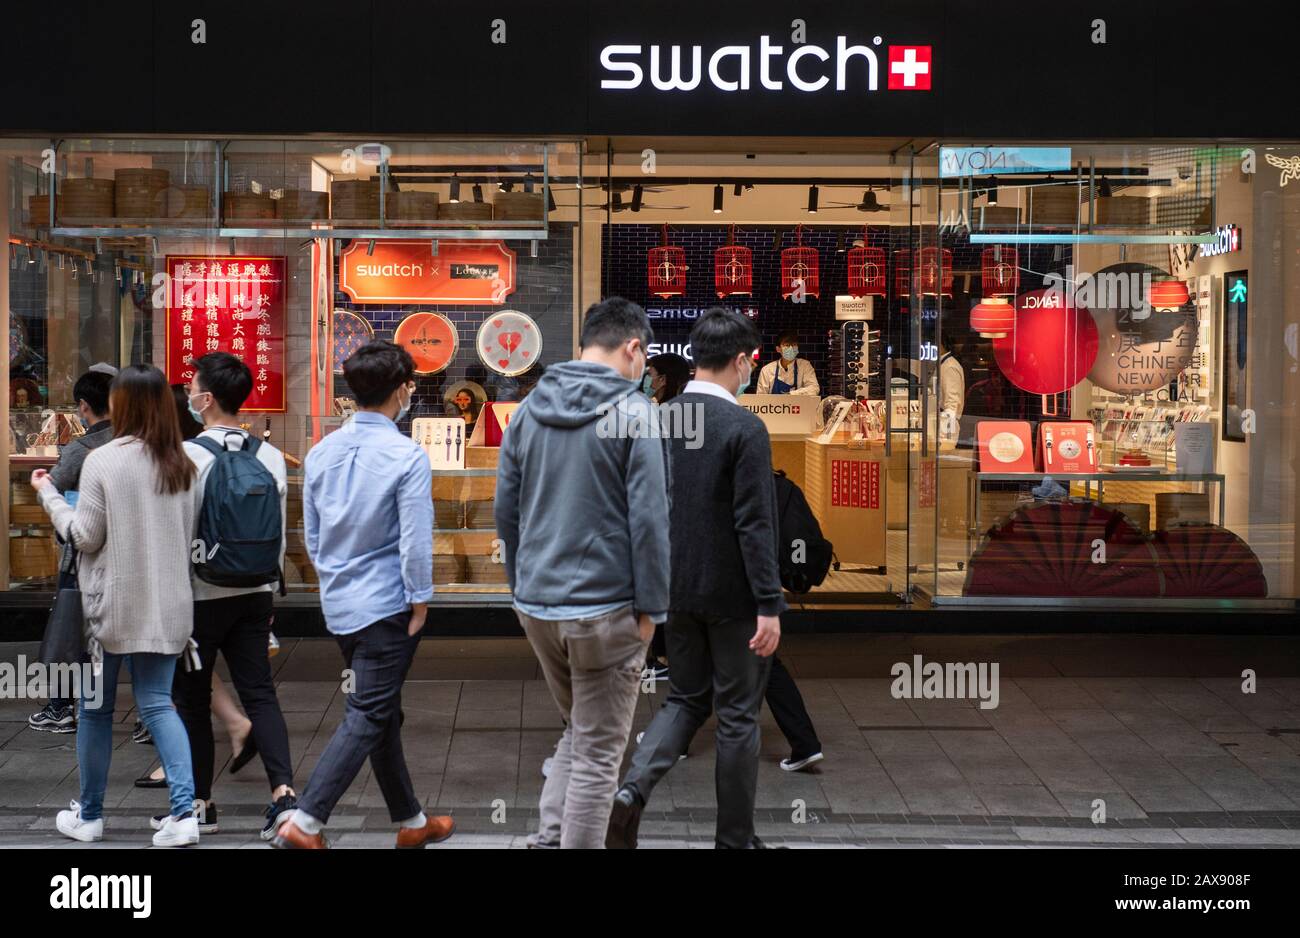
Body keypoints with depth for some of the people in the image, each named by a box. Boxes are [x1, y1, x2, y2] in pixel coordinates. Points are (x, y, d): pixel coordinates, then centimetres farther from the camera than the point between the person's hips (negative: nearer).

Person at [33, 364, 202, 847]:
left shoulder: (103, 461, -11)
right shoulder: (182, 465, 5)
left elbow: (84, 537, -7)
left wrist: (48, 494, 5)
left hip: (112, 606, -4)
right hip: (166, 605, 4)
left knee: (96, 708, 11)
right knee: (157, 703, 7)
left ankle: (89, 815, 22)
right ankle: (184, 810, -8)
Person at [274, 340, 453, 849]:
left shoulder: (321, 453, 5)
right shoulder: (407, 457, -16)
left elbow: (312, 535, 11)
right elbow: (415, 541, -17)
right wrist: (420, 603, -7)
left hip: (339, 604, 7)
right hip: (386, 605, -7)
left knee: (381, 713, 16)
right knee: (367, 718, -2)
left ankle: (411, 821, 27)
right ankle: (304, 822, -9)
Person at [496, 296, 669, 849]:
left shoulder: (529, 409, 7)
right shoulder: (633, 412, -10)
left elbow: (505, 508, 10)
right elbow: (648, 519, -13)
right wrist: (651, 607, -6)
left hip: (535, 605, 6)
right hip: (605, 607, -6)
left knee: (576, 730, 23)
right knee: (598, 752, 5)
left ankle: (550, 836, 13)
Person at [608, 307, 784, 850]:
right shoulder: (744, 429, -17)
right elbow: (754, 525, -19)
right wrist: (769, 605, -15)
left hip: (678, 589, 6)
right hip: (733, 595, -5)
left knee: (685, 698, 19)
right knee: (737, 714, 8)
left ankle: (633, 789, -4)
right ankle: (734, 837, 17)